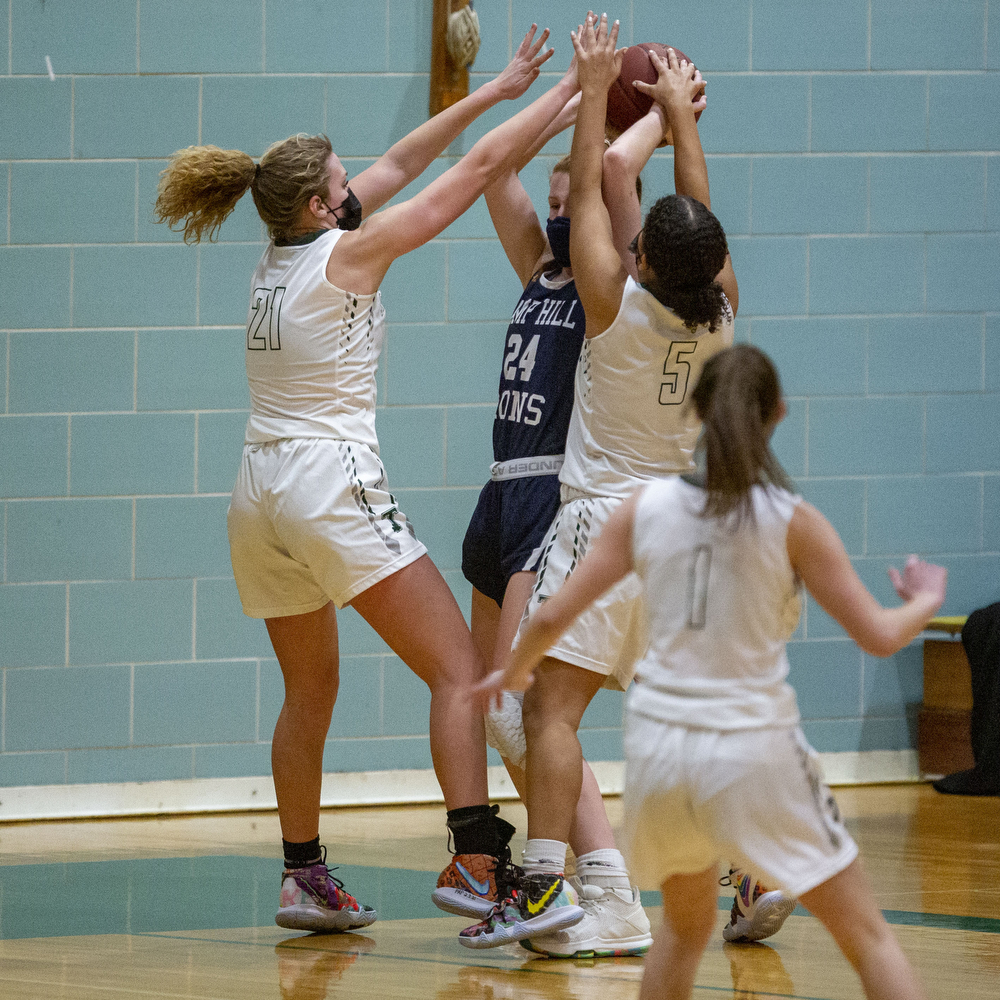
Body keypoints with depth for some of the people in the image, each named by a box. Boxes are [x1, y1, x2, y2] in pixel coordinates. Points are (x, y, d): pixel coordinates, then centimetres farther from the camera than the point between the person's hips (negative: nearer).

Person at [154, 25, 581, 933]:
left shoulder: (280, 255, 12)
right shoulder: (348, 253, -8)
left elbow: (397, 167, 21)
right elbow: (480, 168, -4)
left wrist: (496, 90, 24)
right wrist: (564, 95, 5)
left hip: (263, 498, 8)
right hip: (332, 484, -8)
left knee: (310, 692, 20)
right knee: (458, 670, -9)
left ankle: (304, 876, 22)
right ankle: (476, 859, -22)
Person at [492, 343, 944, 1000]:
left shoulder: (647, 508, 0)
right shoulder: (791, 520, -9)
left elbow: (553, 617, 3)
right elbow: (878, 636, -8)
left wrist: (515, 672, 24)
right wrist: (927, 600, 14)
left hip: (659, 742, 4)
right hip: (752, 745, -4)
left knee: (686, 928, 27)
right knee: (868, 936, 3)